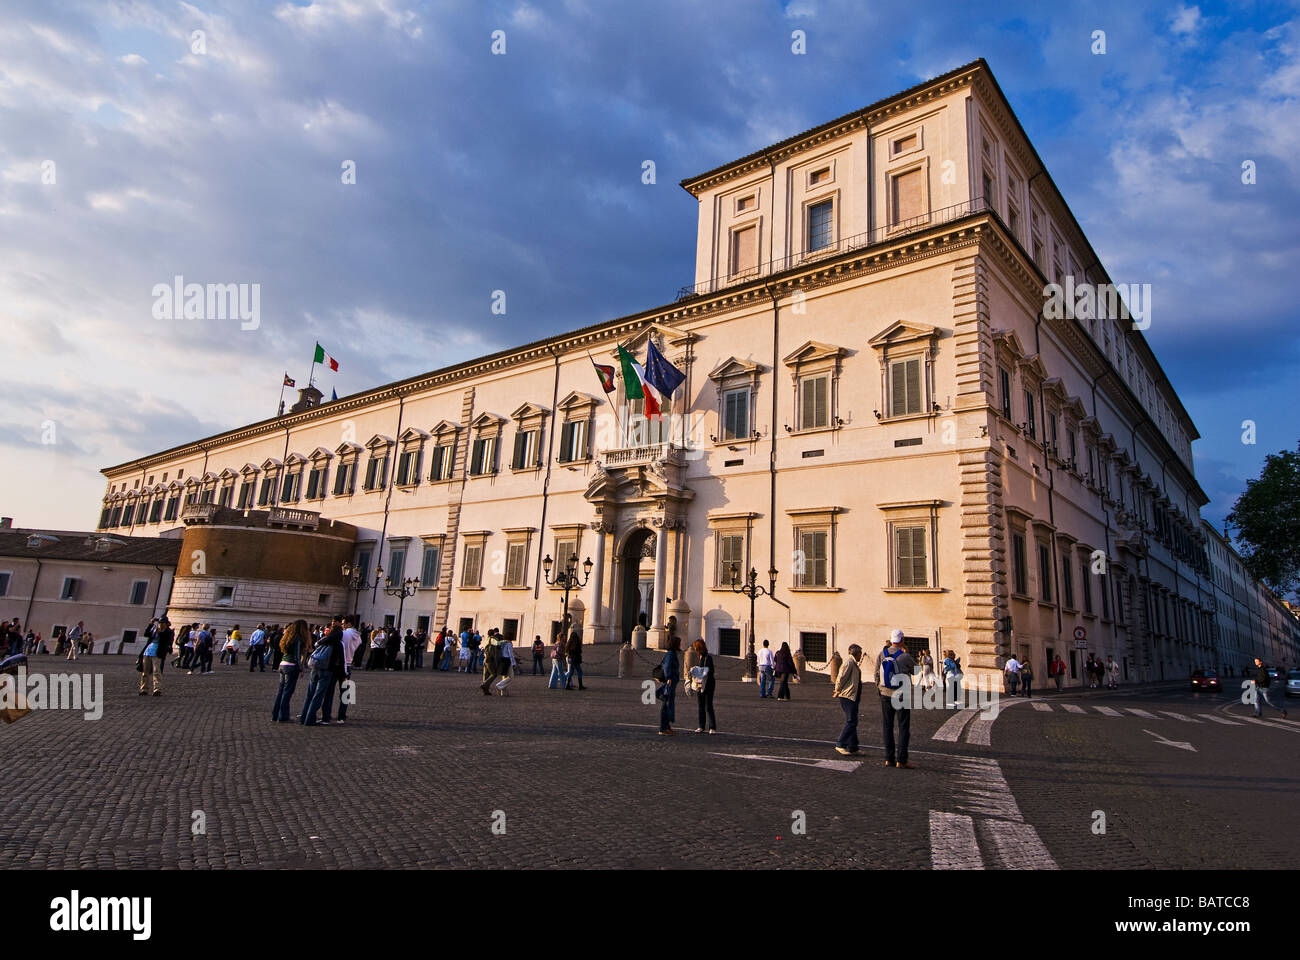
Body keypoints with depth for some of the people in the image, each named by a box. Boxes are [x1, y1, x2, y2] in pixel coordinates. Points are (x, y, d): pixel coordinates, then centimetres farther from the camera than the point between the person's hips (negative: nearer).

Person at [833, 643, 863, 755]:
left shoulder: (854, 664, 18)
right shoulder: (849, 663, -14)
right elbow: (841, 678, -18)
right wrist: (838, 692, -9)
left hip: (853, 697, 10)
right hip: (847, 697, -10)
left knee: (852, 722, 11)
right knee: (851, 721, -11)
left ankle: (852, 747, 15)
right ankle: (840, 745, -8)